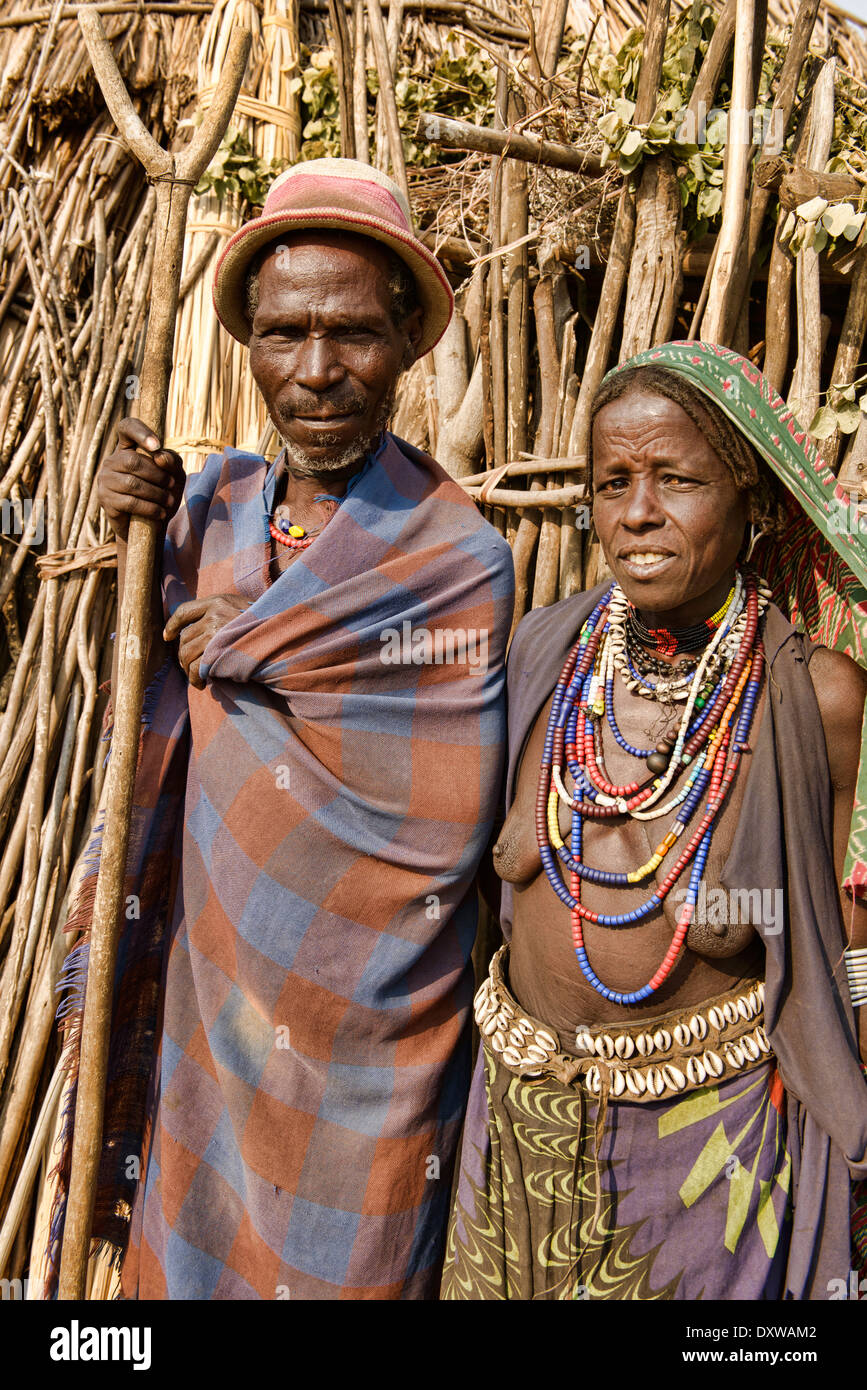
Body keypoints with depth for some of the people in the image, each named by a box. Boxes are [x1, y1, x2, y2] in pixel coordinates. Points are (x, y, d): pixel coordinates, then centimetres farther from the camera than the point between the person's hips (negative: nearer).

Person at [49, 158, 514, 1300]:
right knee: (184, 1250, 24)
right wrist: (141, 544, -8)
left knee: (335, 1267, 17)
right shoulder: (215, 499, -1)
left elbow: (437, 824, -21)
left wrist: (235, 662, -16)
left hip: (358, 1032, -5)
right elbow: (151, 727, 8)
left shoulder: (456, 558, -18)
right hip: (204, 992, 5)